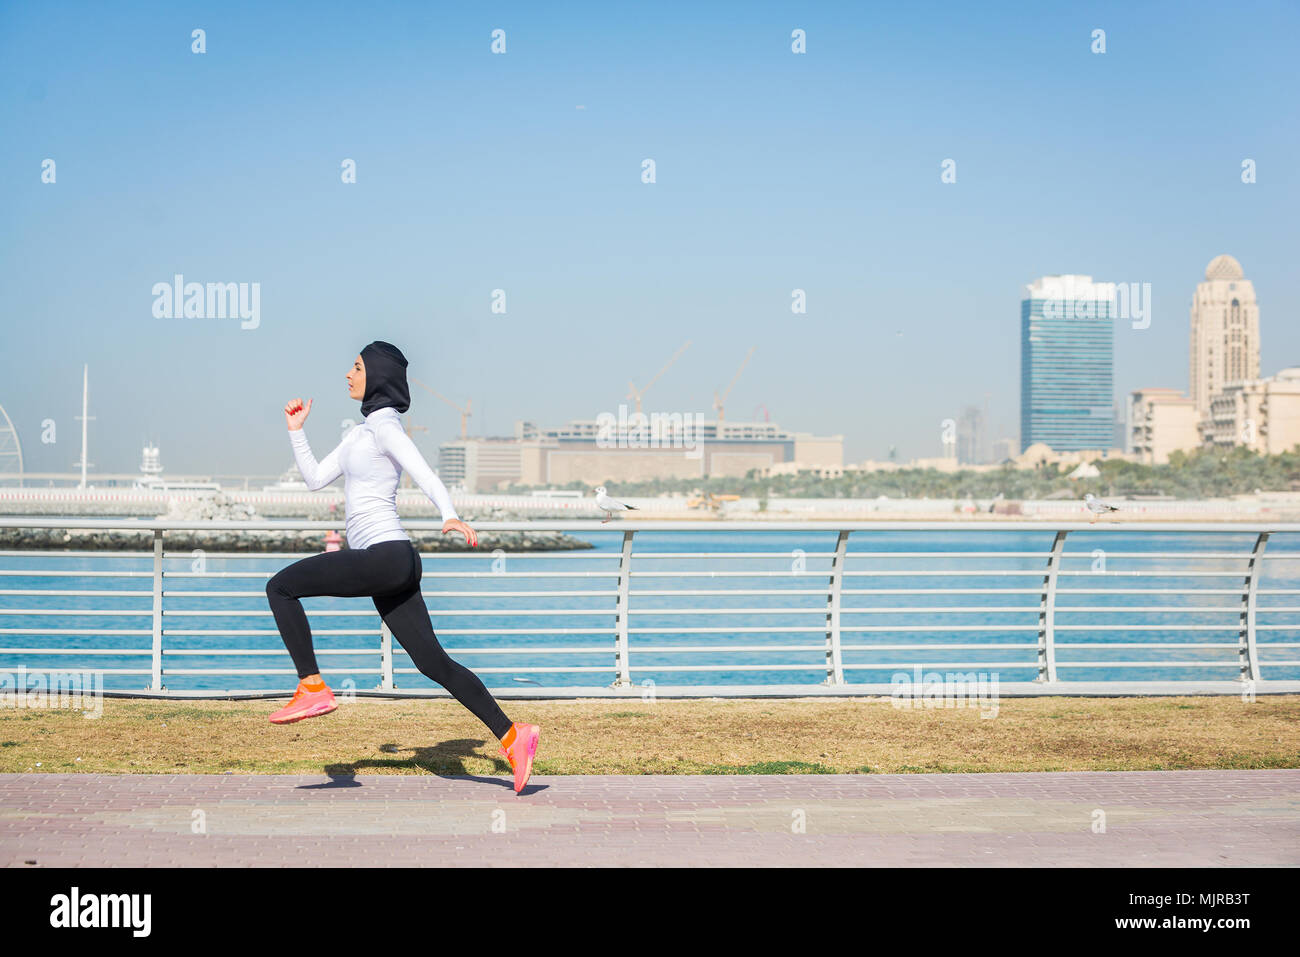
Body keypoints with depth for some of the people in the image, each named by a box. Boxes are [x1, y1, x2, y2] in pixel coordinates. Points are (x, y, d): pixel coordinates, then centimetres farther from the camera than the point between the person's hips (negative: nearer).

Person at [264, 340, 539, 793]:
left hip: (386, 556, -10)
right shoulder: (362, 432, 22)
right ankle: (512, 736, 3)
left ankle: (312, 688, -5)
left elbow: (424, 473, -23)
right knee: (432, 661, 5)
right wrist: (296, 430, 23)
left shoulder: (385, 425, -7)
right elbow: (315, 479, 27)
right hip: (391, 565, 10)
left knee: (280, 586, -6)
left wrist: (450, 515, -39)